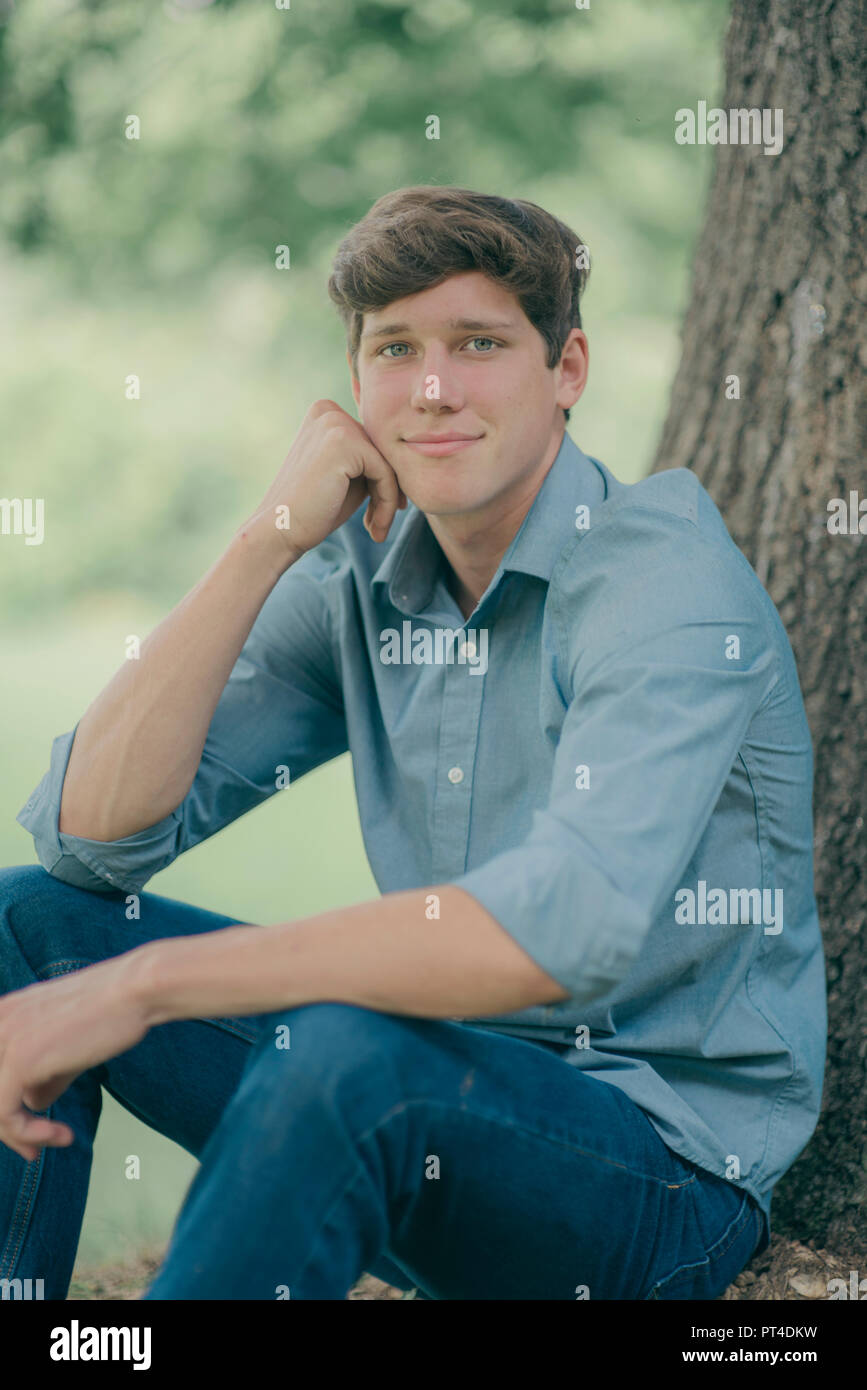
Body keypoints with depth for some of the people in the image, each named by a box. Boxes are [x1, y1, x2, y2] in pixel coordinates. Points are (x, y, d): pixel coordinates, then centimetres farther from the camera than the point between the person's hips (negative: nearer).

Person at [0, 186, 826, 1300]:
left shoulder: (665, 573, -18)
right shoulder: (358, 576, 2)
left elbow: (570, 927, -34)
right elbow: (94, 832, -5)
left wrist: (141, 983, -32)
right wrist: (268, 539, -14)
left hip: (664, 1173, -6)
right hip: (429, 1111, 6)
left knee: (345, 1059, -36)